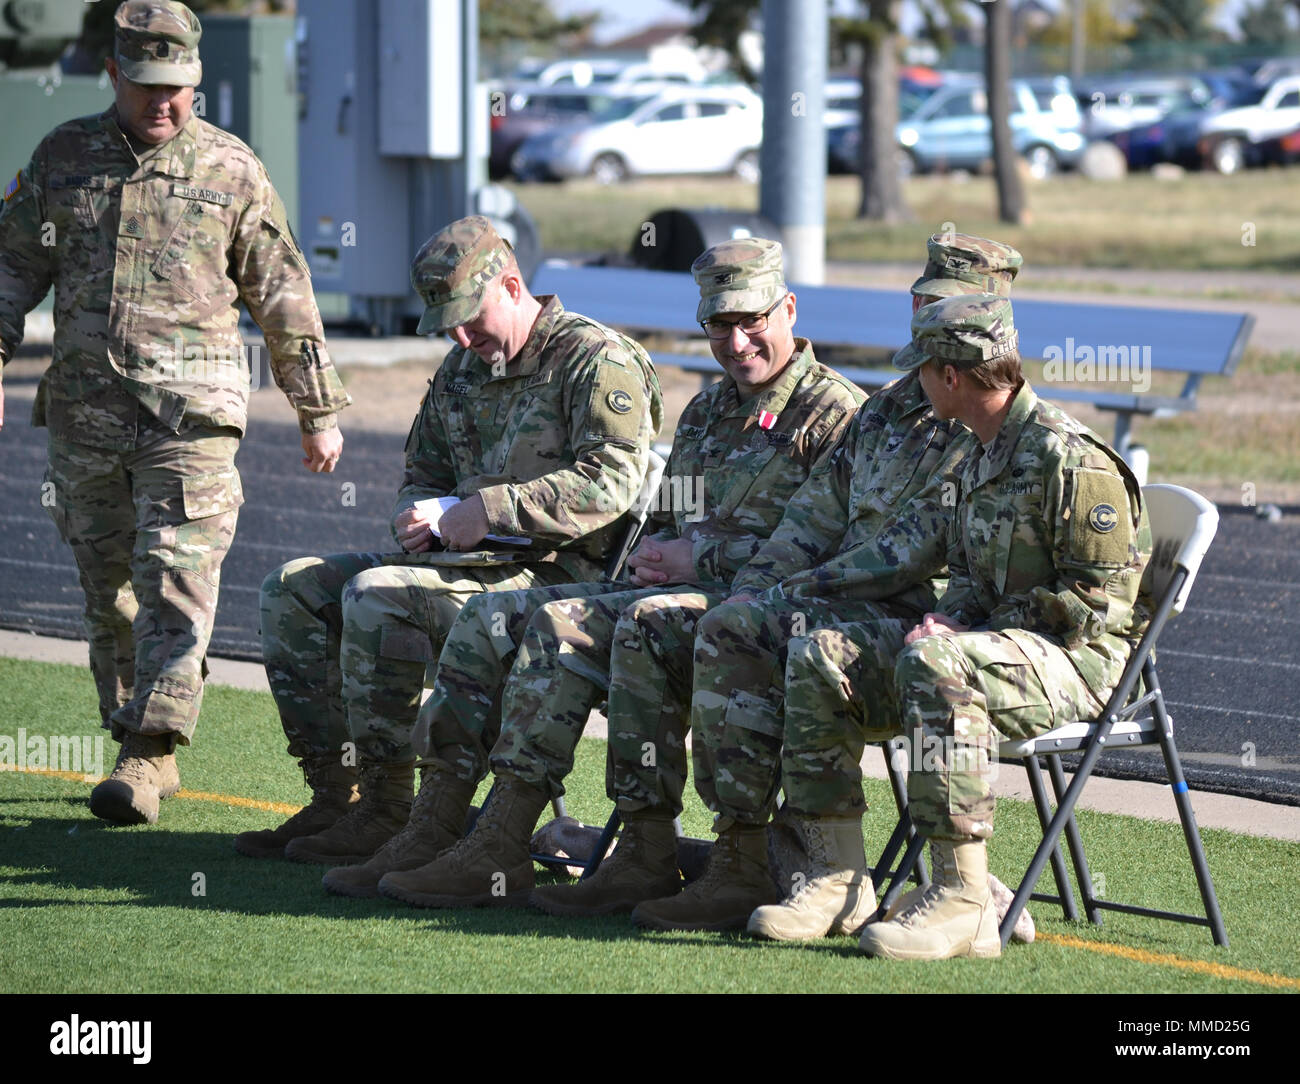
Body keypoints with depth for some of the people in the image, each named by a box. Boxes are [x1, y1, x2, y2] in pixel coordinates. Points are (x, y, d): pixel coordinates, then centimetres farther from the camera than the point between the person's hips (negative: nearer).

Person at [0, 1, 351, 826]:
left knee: (177, 582, -12)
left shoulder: (231, 170, 4)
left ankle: (149, 756, -16)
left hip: (189, 413, -3)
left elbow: (284, 297, 8)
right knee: (108, 586, 7)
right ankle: (138, 746, 17)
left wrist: (319, 411, 9)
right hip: (83, 410, 3)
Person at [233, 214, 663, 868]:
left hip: (557, 573, -9)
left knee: (377, 595, -29)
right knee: (294, 591, 0)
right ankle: (333, 794, -5)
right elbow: (423, 470, 29)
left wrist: (491, 508, -21)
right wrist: (417, 515, 3)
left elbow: (609, 483, -19)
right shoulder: (463, 368, 19)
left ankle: (387, 810, -23)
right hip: (469, 561, 9)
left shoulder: (597, 360, -7)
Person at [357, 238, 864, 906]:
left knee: (562, 627, -28)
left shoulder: (834, 415, -5)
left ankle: (499, 855, -31)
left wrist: (701, 558, -13)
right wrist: (655, 551, 6)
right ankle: (432, 833, -11)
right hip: (680, 593, 9)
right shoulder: (707, 412, 23)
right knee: (489, 619, -5)